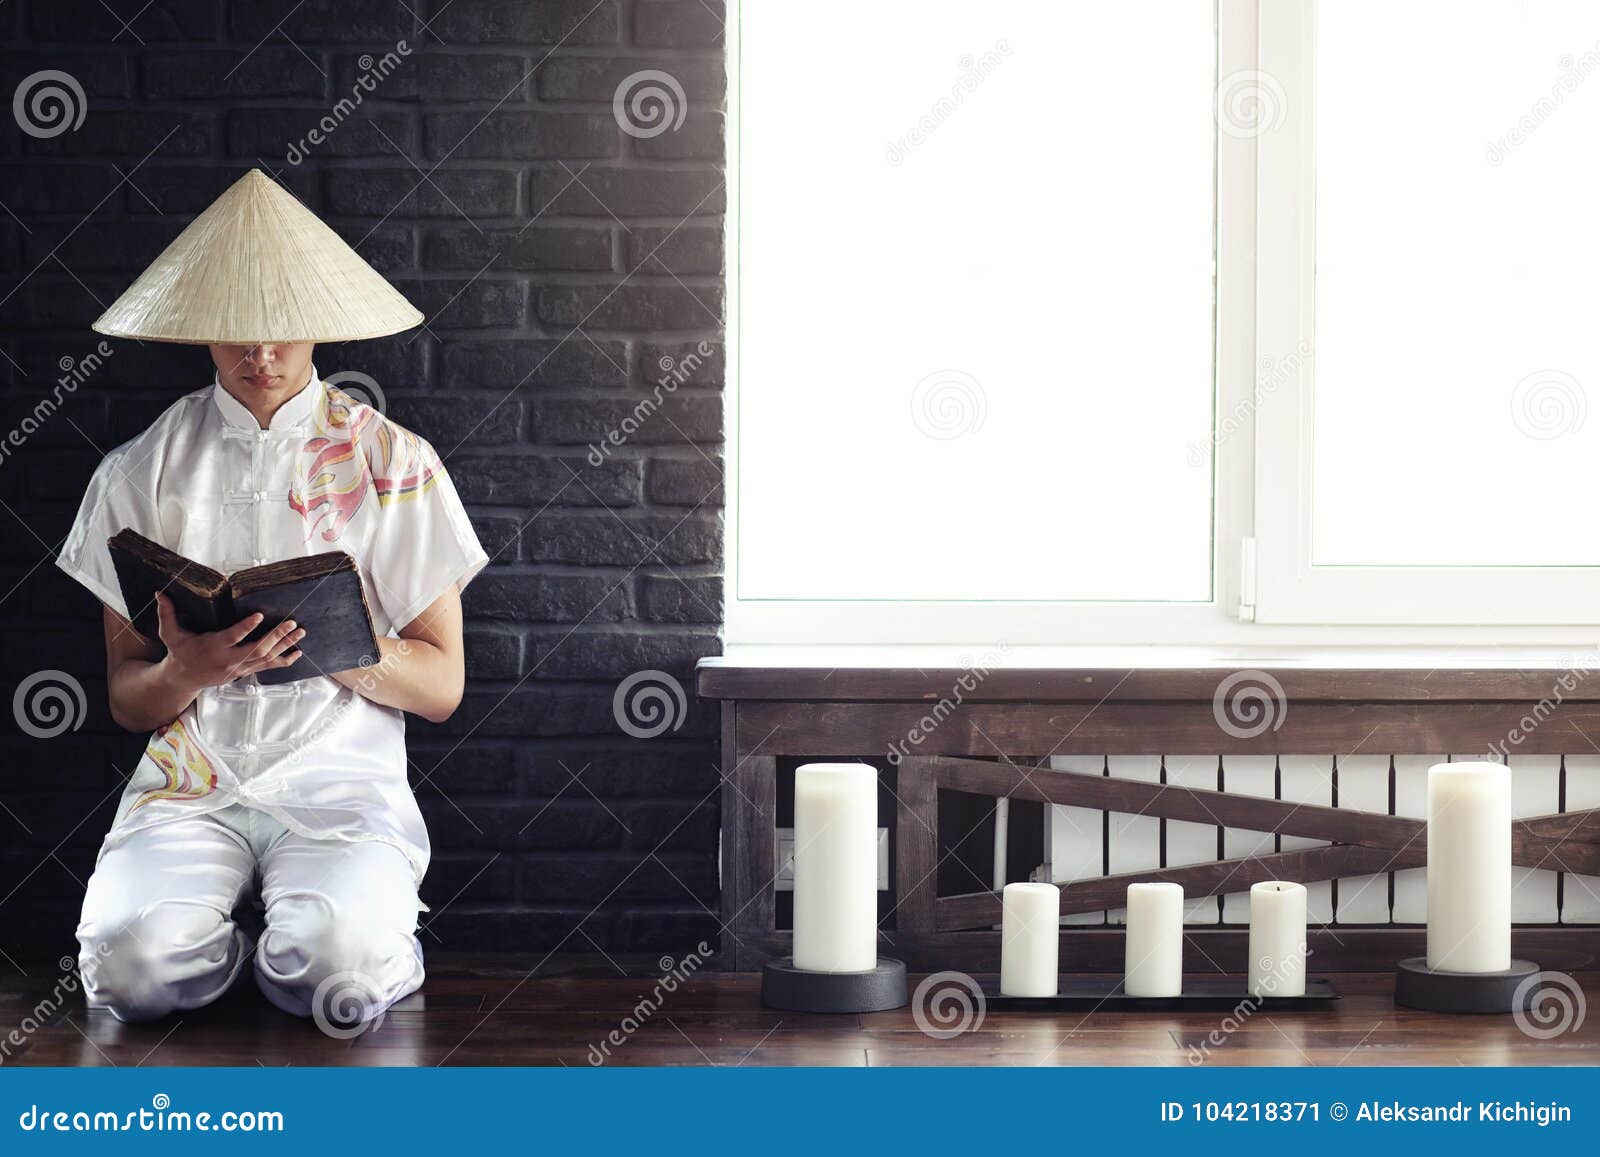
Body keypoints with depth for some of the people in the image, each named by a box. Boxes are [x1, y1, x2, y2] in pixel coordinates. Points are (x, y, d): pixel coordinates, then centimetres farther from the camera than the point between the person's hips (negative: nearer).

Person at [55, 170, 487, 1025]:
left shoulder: (396, 464, 6)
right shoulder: (140, 473, 10)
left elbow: (441, 685, 5)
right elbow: (126, 699, 9)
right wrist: (188, 670, -15)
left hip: (342, 775, -1)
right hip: (188, 782, 1)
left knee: (339, 975, -32)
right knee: (131, 967, -30)